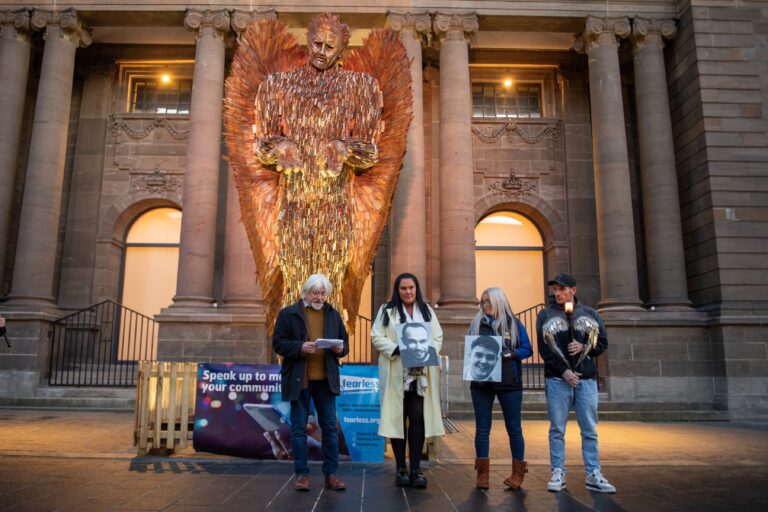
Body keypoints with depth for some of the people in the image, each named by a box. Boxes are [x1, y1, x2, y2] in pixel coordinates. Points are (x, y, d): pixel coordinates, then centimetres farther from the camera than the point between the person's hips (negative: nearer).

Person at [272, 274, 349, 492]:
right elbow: (278, 343, -6)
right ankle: (301, 474, 16)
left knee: (330, 427, 6)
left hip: (326, 379, 3)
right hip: (299, 379, -3)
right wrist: (300, 348, -21)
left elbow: (344, 341, 14)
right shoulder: (288, 313, -1)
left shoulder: (333, 315, 11)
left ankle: (331, 474, 16)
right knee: (299, 428, 5)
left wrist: (341, 348, -9)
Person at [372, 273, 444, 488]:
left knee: (418, 419, -2)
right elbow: (377, 337, -2)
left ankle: (416, 469, 7)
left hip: (421, 374, 2)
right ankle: (401, 468, 14)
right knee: (398, 419, 3)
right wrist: (398, 350, -17)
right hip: (396, 374, -2)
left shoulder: (427, 311, 13)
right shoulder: (387, 310, 5)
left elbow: (438, 337, 9)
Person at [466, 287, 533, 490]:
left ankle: (518, 473, 17)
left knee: (514, 428, 5)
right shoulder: (477, 324, 8)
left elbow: (527, 350, 0)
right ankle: (482, 473, 14)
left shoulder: (514, 324, 2)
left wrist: (509, 354, -18)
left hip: (509, 383, -2)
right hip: (481, 382, 2)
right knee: (482, 428, 5)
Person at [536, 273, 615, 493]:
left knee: (590, 430, 6)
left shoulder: (590, 314, 10)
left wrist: (583, 347, -9)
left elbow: (603, 343, 11)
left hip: (586, 378, 2)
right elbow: (544, 348, -3)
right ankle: (558, 473, 11)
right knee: (557, 429, 3)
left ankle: (593, 475, 14)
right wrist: (564, 371, -11)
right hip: (557, 379, -1)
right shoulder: (546, 315, 5)